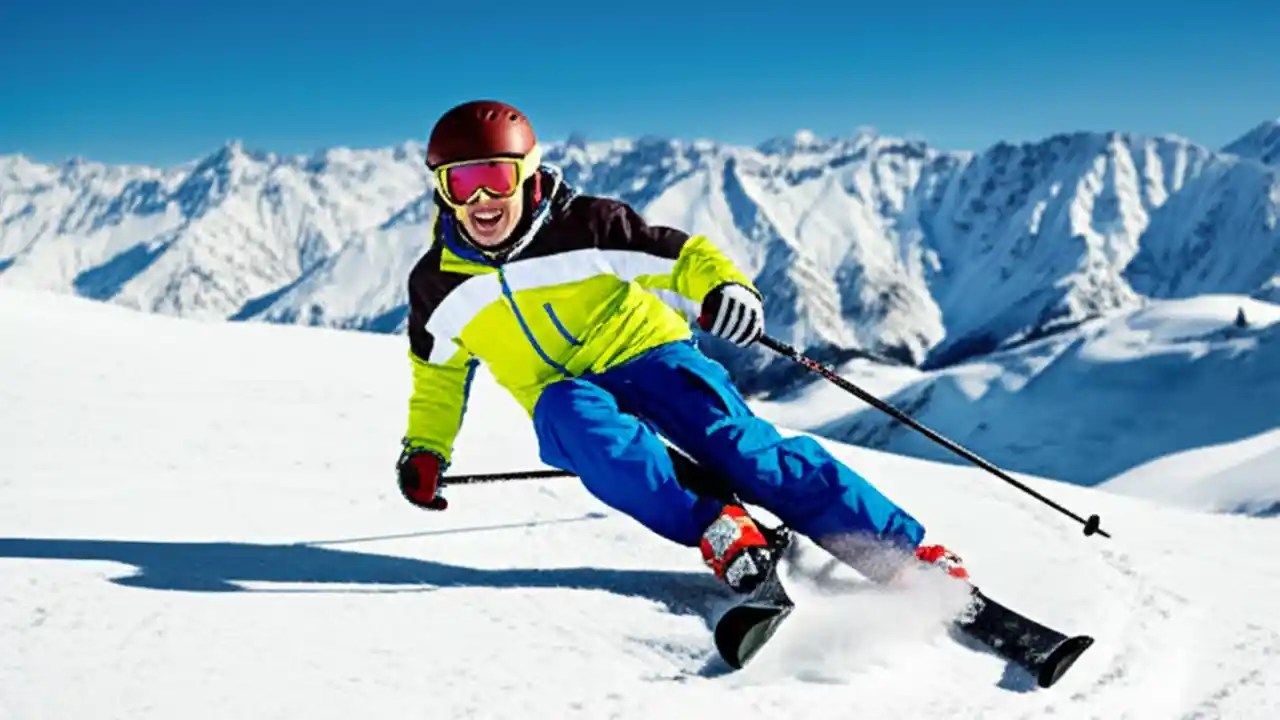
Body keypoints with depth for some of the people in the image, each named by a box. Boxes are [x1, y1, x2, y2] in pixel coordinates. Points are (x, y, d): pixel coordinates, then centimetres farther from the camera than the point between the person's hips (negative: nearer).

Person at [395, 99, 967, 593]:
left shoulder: (585, 225, -9)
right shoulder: (438, 284, 3)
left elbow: (681, 256, -5)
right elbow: (440, 372, 21)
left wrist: (726, 287, -25)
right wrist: (426, 448, 15)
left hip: (648, 355, -2)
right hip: (569, 397, 2)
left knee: (736, 441, -27)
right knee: (566, 413, -35)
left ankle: (905, 555, -26)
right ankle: (717, 529, -42)